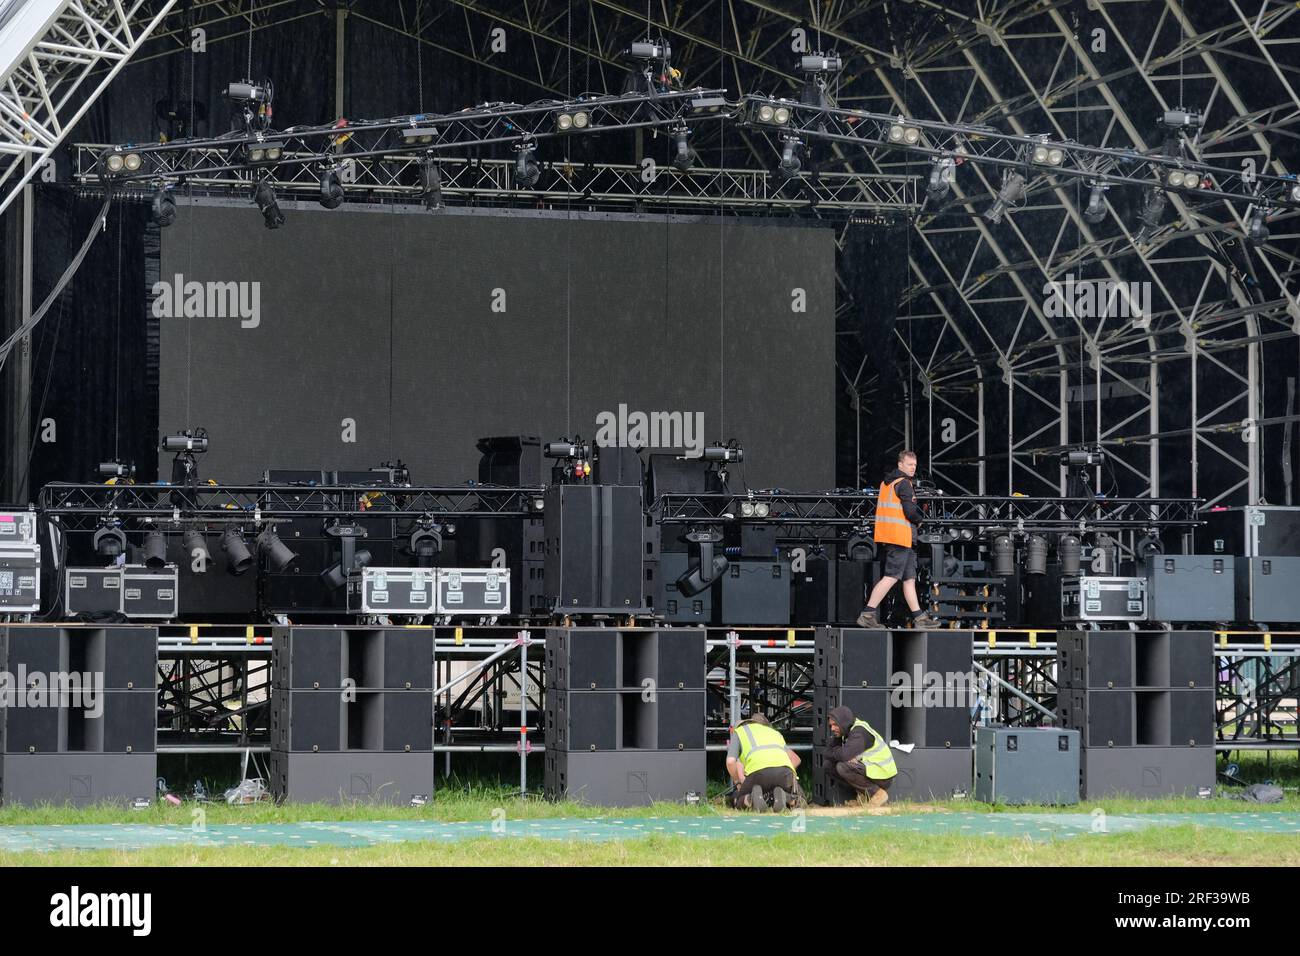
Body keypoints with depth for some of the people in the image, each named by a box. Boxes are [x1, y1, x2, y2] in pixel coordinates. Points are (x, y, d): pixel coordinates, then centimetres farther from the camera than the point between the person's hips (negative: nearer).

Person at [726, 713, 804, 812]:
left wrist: (738, 782, 25)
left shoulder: (738, 732, 27)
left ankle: (755, 796, -13)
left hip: (758, 772, -2)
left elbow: (731, 761, 11)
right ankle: (781, 796, -9)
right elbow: (795, 759, 41)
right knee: (798, 801, 26)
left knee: (737, 802, 22)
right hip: (784, 768, 2)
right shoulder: (774, 732, 40)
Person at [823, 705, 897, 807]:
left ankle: (877, 793, -13)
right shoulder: (846, 730, 7)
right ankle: (863, 794, 5)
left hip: (882, 777, -9)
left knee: (842, 767, -29)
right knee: (828, 764, 2)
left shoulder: (859, 732, -21)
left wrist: (835, 752, -13)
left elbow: (845, 755, -35)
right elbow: (828, 754, 6)